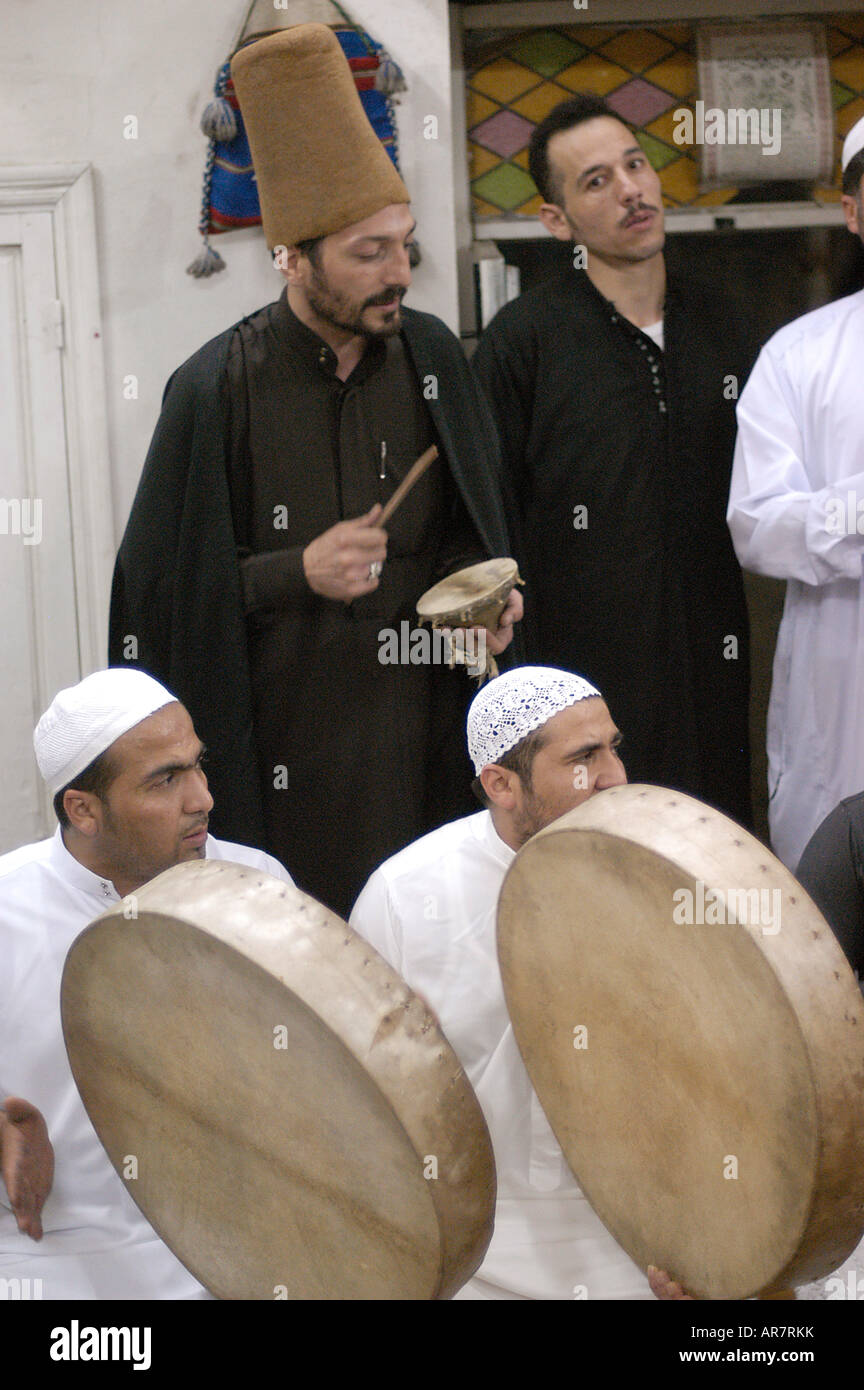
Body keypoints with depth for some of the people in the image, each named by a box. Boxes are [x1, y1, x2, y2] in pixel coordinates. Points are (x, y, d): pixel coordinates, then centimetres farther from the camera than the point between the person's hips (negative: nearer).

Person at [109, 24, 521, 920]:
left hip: (421, 724, 4)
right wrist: (296, 574, -16)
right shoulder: (219, 390, -9)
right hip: (279, 738, -4)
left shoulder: (430, 358, 5)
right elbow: (162, 583, -4)